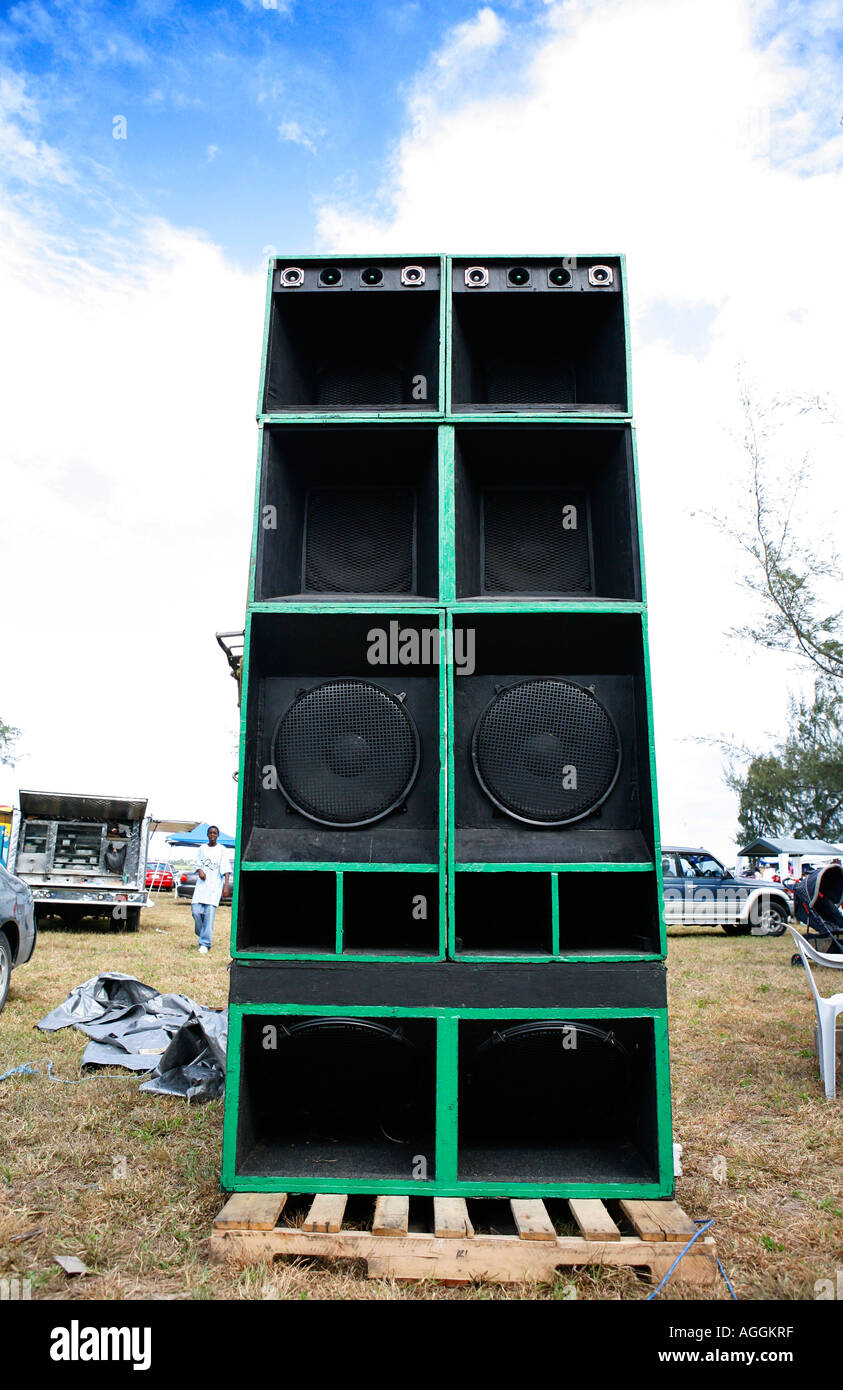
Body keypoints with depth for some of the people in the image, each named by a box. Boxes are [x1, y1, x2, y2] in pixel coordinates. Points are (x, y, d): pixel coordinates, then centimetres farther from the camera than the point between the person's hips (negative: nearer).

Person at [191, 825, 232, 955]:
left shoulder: (222, 850, 2)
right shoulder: (201, 849, 14)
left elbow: (226, 869, -5)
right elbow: (198, 864, 15)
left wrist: (226, 885, -17)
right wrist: (200, 871, -9)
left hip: (215, 885, -3)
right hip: (202, 883, 3)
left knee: (210, 912, -11)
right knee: (196, 910, -8)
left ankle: (205, 944, -7)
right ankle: (202, 933, 18)